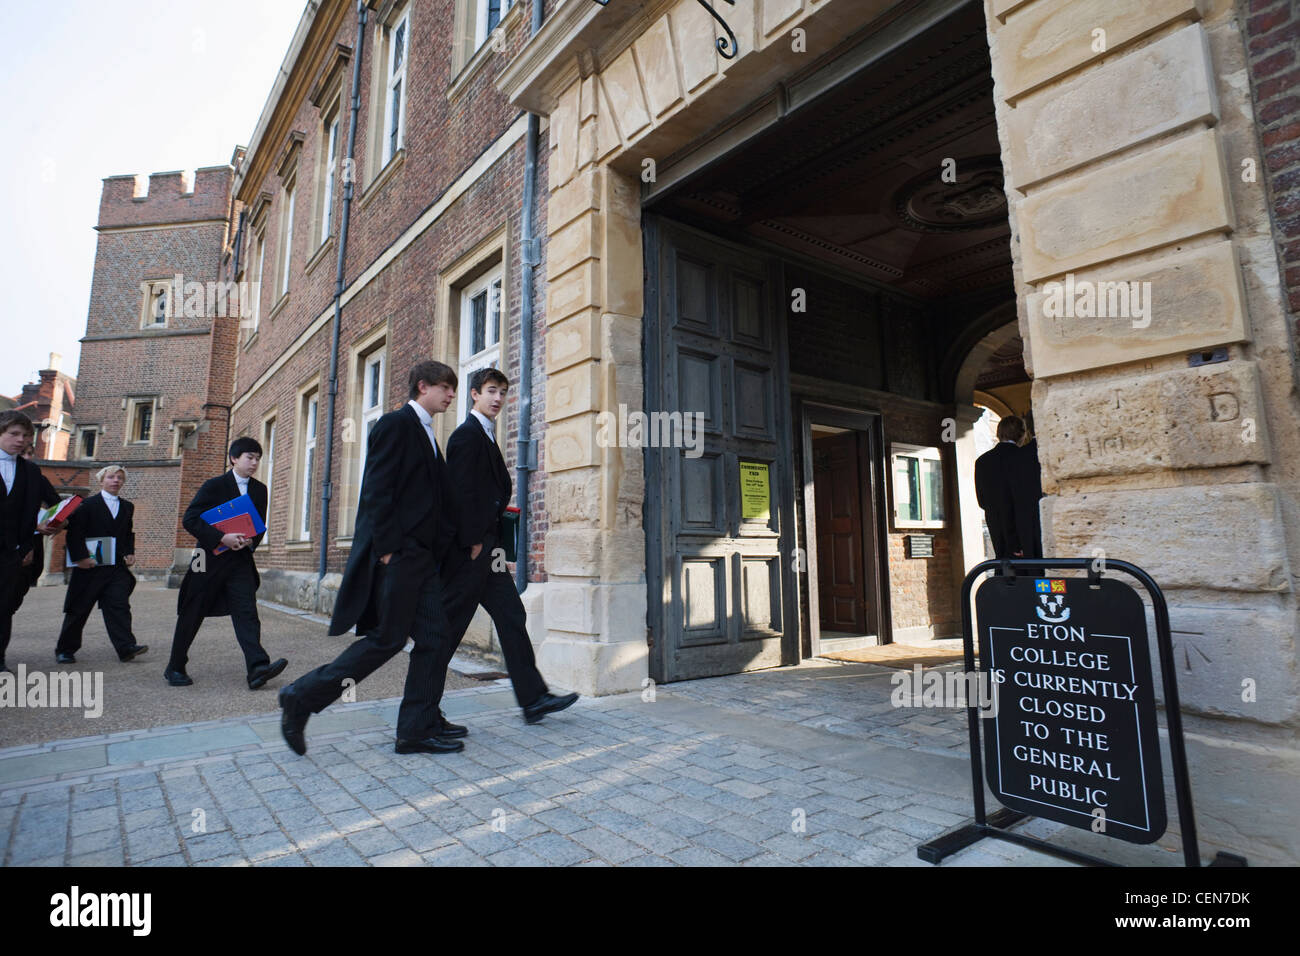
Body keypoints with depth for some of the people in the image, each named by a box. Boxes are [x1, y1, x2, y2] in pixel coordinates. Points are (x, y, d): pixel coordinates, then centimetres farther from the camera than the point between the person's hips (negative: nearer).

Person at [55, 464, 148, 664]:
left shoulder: (127, 507, 14)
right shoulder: (88, 504, 0)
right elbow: (74, 532, -6)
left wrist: (130, 553, 7)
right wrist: (80, 556, -16)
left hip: (118, 567, 3)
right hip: (90, 566, -3)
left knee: (119, 606, -7)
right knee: (79, 610, 7)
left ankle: (126, 647, -15)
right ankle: (65, 650, 21)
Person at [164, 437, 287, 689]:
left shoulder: (259, 490, 9)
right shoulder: (214, 486, -5)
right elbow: (189, 519, -11)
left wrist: (251, 541, -6)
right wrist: (222, 538, -21)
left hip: (241, 559, 3)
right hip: (210, 558, -3)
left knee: (247, 612, -10)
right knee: (192, 615, 8)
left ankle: (258, 668, -20)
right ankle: (175, 667, 25)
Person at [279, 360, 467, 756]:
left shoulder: (425, 434, 20)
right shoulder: (396, 424, -7)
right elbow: (377, 491, -15)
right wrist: (387, 548, -19)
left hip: (421, 555, 9)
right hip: (397, 552, -9)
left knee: (433, 635, 7)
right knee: (387, 639, -3)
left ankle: (419, 727, 15)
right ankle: (302, 698, 13)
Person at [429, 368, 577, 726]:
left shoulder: (485, 435, 20)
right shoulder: (468, 435, -9)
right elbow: (463, 492, -17)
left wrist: (491, 541, 13)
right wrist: (473, 542, -18)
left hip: (485, 548, 10)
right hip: (469, 549, -10)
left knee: (512, 618, 8)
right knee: (448, 628, -1)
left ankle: (533, 699, 13)